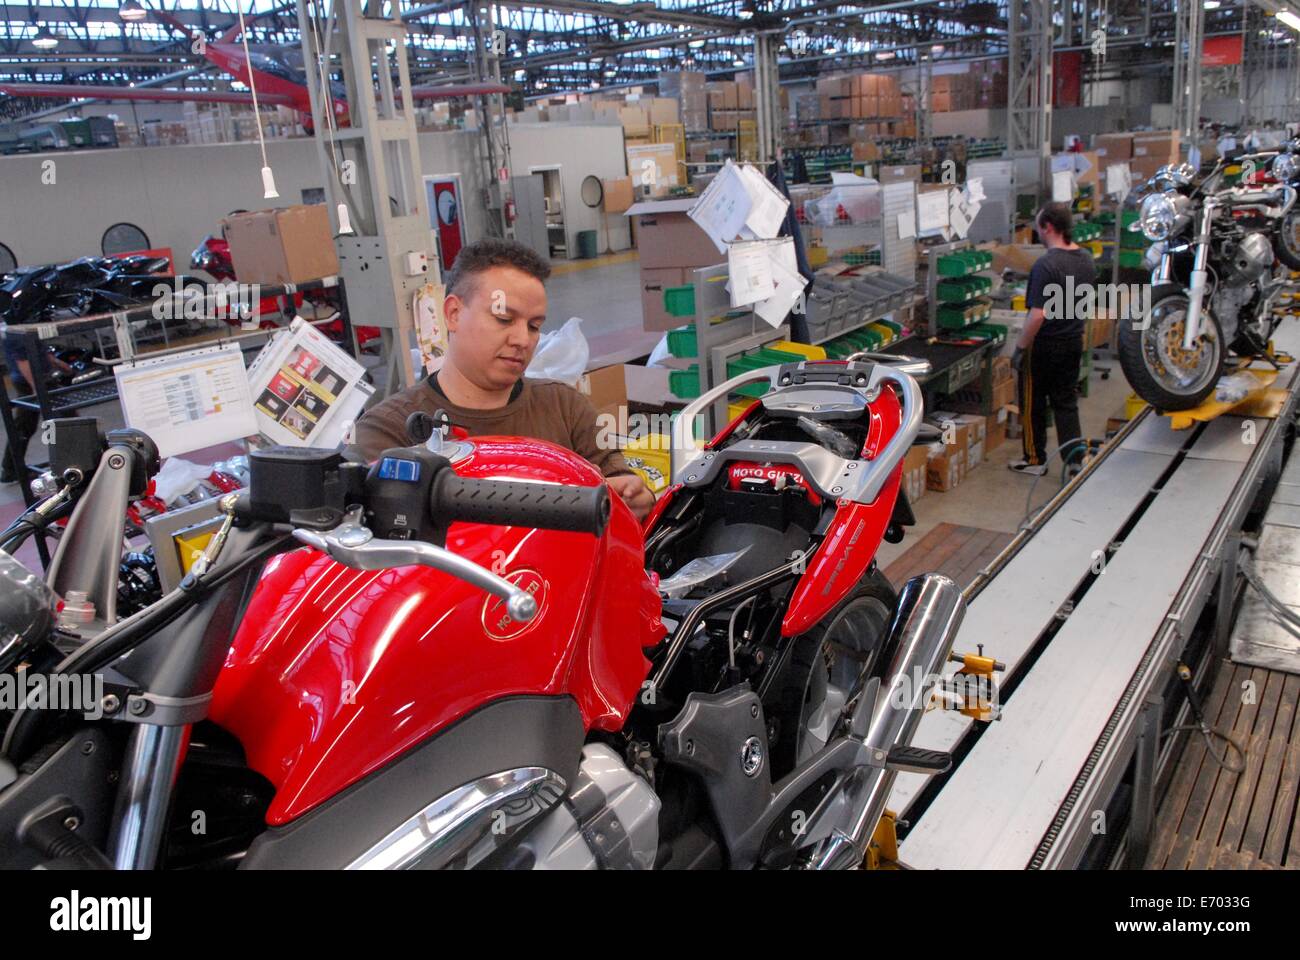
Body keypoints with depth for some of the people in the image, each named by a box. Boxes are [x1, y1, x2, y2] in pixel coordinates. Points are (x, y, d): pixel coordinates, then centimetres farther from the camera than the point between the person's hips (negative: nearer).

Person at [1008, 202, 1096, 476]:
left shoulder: (1046, 265, -23)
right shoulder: (1087, 259, 4)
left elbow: (1038, 315, -26)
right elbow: (1090, 302, 15)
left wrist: (1020, 348, -17)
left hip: (1044, 347, -7)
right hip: (1074, 343, 7)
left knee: (1033, 405, 9)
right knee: (1066, 403, 14)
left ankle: (1035, 460, 20)